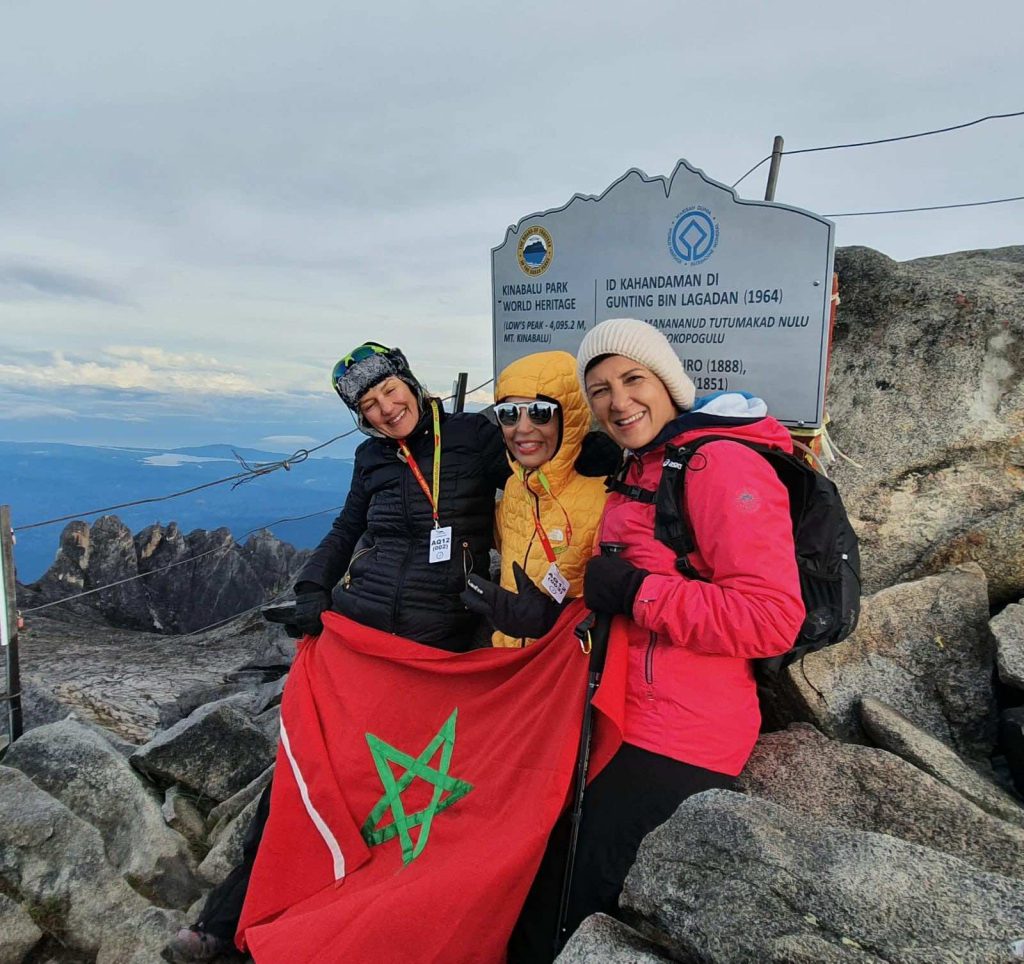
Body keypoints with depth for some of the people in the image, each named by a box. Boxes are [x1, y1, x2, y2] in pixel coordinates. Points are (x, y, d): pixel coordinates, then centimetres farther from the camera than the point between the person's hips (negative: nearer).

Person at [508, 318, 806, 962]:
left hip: (673, 748, -9)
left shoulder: (722, 464, -15)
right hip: (623, 722, 9)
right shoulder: (640, 471, 14)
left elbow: (773, 618, -23)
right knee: (545, 884, 18)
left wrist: (632, 590, -20)